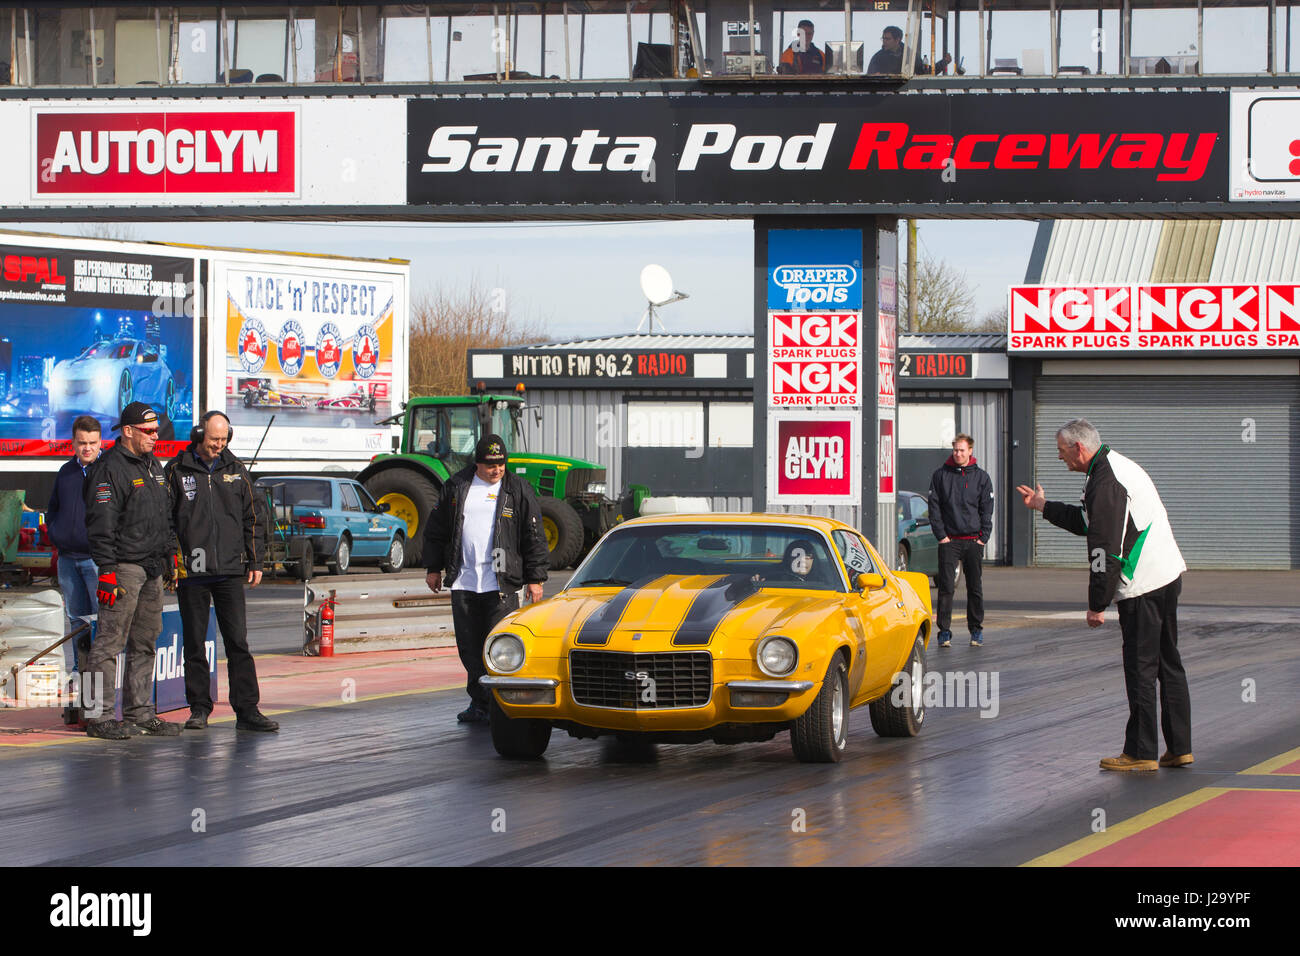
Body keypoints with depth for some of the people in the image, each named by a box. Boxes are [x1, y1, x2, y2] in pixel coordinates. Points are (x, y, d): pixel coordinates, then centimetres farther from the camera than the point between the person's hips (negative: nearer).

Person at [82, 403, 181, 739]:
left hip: (153, 569, 9)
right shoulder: (110, 468, -11)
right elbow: (101, 525, -16)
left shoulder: (153, 465, 17)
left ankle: (140, 712, 17)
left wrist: (170, 557, 22)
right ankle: (101, 717, -8)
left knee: (145, 644, 11)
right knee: (110, 643, -8)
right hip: (124, 567, -9)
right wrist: (107, 570, -20)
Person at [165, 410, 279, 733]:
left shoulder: (235, 470, 10)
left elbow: (250, 519, 15)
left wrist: (255, 562, 11)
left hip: (229, 572, 2)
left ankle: (247, 711, -3)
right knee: (195, 643, 4)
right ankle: (199, 708, 11)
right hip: (191, 573, -2)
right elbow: (165, 520, 2)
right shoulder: (177, 470, 1)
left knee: (238, 641, -2)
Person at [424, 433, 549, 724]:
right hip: (463, 582, 3)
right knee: (469, 646, 6)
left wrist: (535, 578, 1)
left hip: (501, 584, -3)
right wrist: (433, 568, 15)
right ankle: (480, 703, 14)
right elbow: (436, 529, 16)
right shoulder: (456, 487, 8)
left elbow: (534, 537, 4)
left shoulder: (518, 490, 2)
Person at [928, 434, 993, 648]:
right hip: (949, 540, -1)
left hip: (973, 541, 1)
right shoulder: (940, 475, 5)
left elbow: (987, 510, 6)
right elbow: (934, 507, 4)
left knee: (975, 587, 5)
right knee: (946, 587, -5)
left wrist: (983, 537, -3)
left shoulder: (981, 477, 7)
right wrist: (941, 535, -5)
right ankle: (944, 631, -2)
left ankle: (976, 630, 13)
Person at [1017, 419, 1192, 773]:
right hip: (1168, 575, 10)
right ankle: (1179, 748, 17)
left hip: (1143, 588, -10)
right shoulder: (1120, 466, 16)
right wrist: (1043, 506, 33)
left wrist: (1097, 605, -15)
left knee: (1140, 669, -4)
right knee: (1168, 664, 14)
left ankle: (1141, 753, -1)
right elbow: (1090, 522, 28)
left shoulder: (1105, 482, -16)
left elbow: (1105, 549, -19)